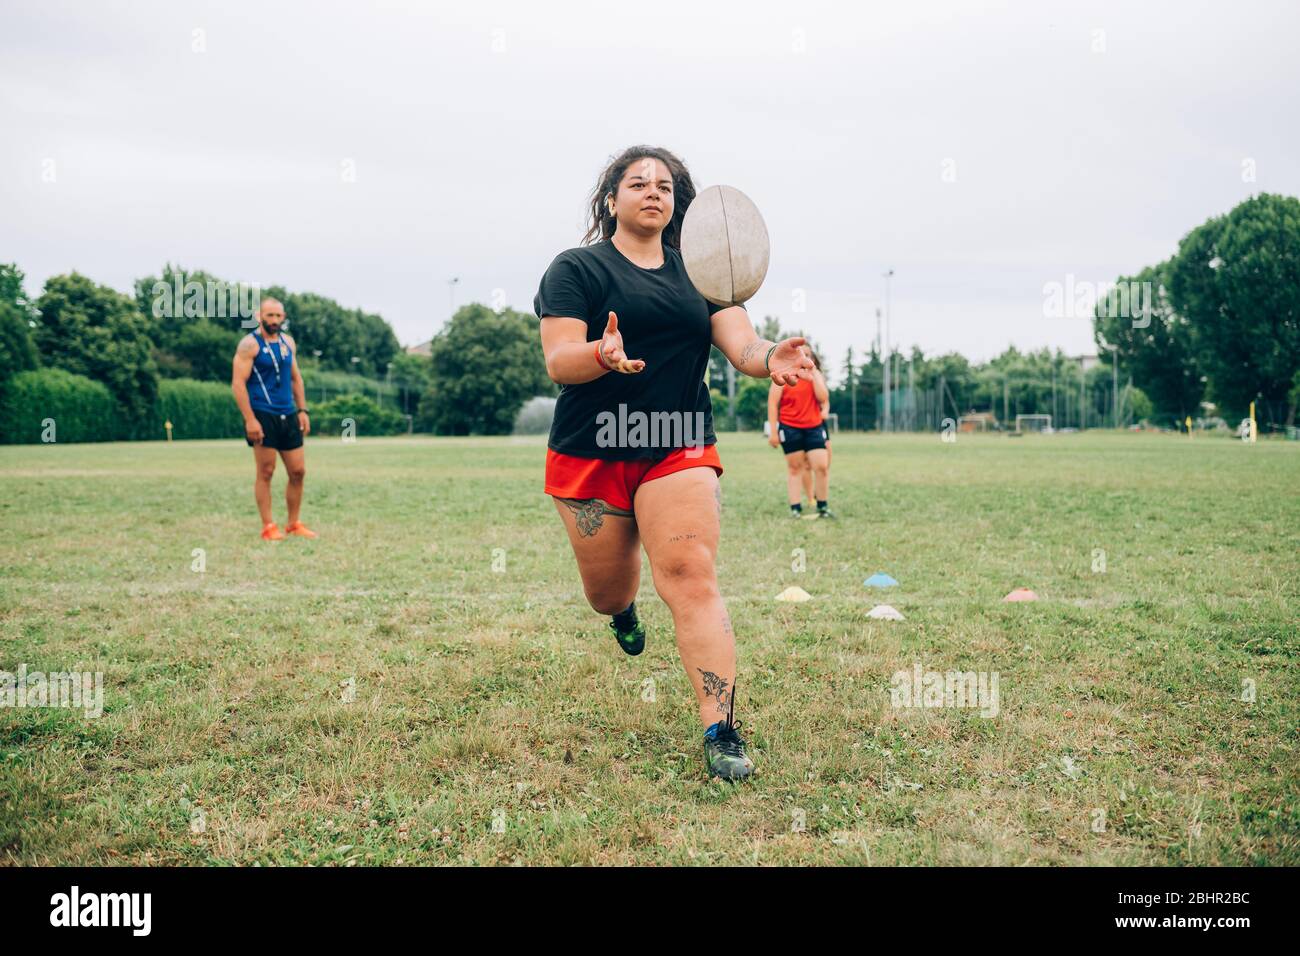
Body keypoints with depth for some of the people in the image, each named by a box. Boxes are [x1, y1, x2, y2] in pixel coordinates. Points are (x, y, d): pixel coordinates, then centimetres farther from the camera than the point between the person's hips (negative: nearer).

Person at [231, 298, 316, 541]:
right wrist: (250, 420, -19)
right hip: (262, 416, -6)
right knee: (265, 473, -2)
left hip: (288, 416, 7)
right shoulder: (250, 344, -7)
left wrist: (302, 410, 12)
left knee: (298, 471, 6)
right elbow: (238, 383, -13)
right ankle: (268, 527, 6)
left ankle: (293, 524, 17)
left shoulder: (288, 342, 13)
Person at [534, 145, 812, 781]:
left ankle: (720, 734, -15)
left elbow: (740, 345, -1)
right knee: (606, 593, 9)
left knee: (691, 579, -15)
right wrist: (603, 354, -33)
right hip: (591, 453, -1)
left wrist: (768, 358, -25)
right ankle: (624, 608, 49)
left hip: (680, 450, 1)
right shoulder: (576, 268, 1)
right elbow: (558, 361, -10)